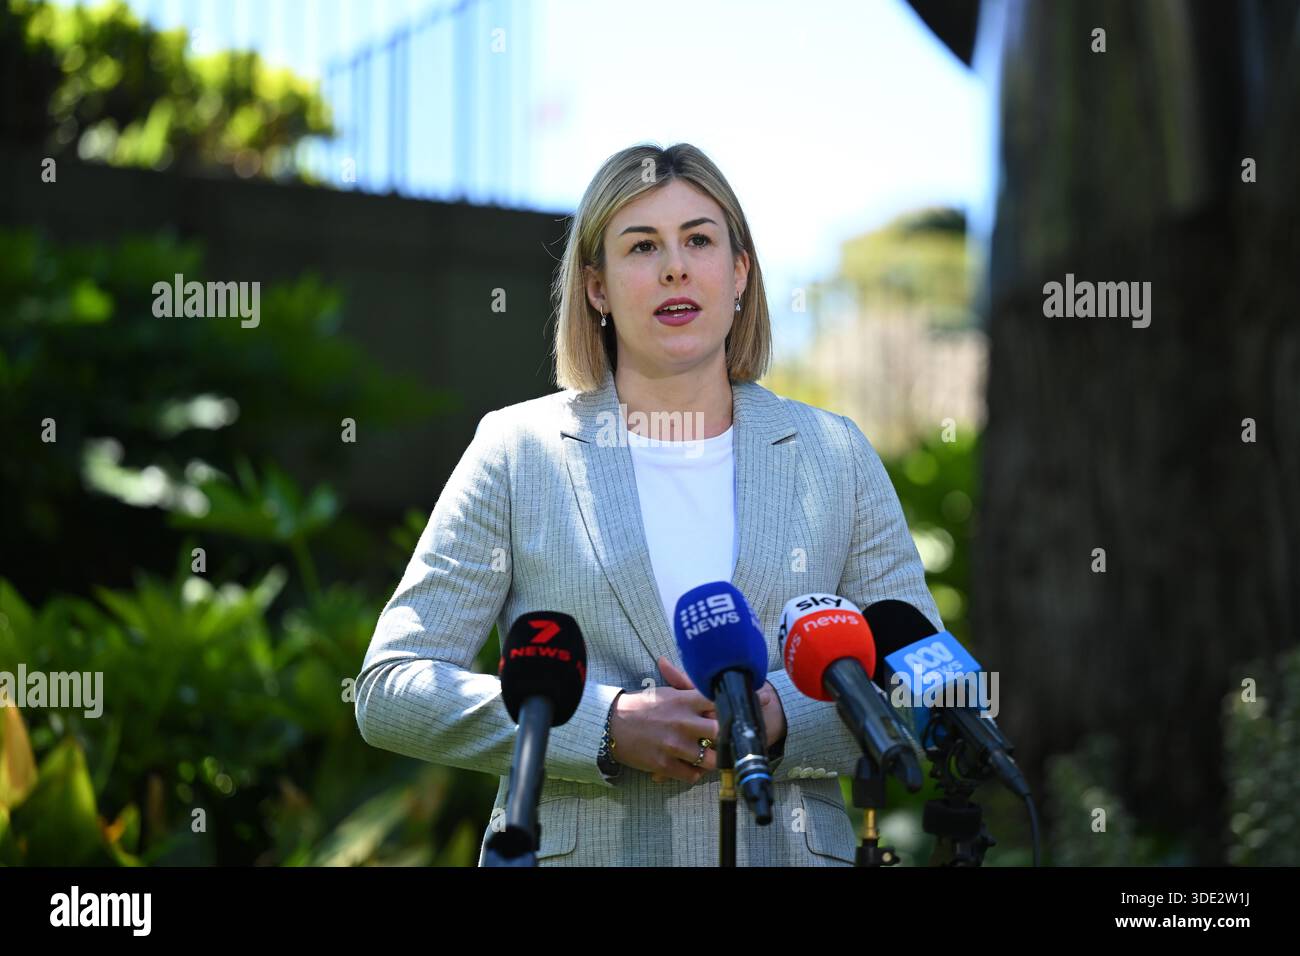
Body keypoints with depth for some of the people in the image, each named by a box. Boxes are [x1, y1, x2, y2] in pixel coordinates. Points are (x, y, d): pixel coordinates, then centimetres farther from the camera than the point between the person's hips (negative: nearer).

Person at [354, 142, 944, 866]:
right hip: (576, 849, -1)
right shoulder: (516, 452, 2)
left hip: (790, 848, 1)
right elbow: (391, 689, -2)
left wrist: (781, 720, -12)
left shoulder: (837, 456, 8)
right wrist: (606, 726, -14)